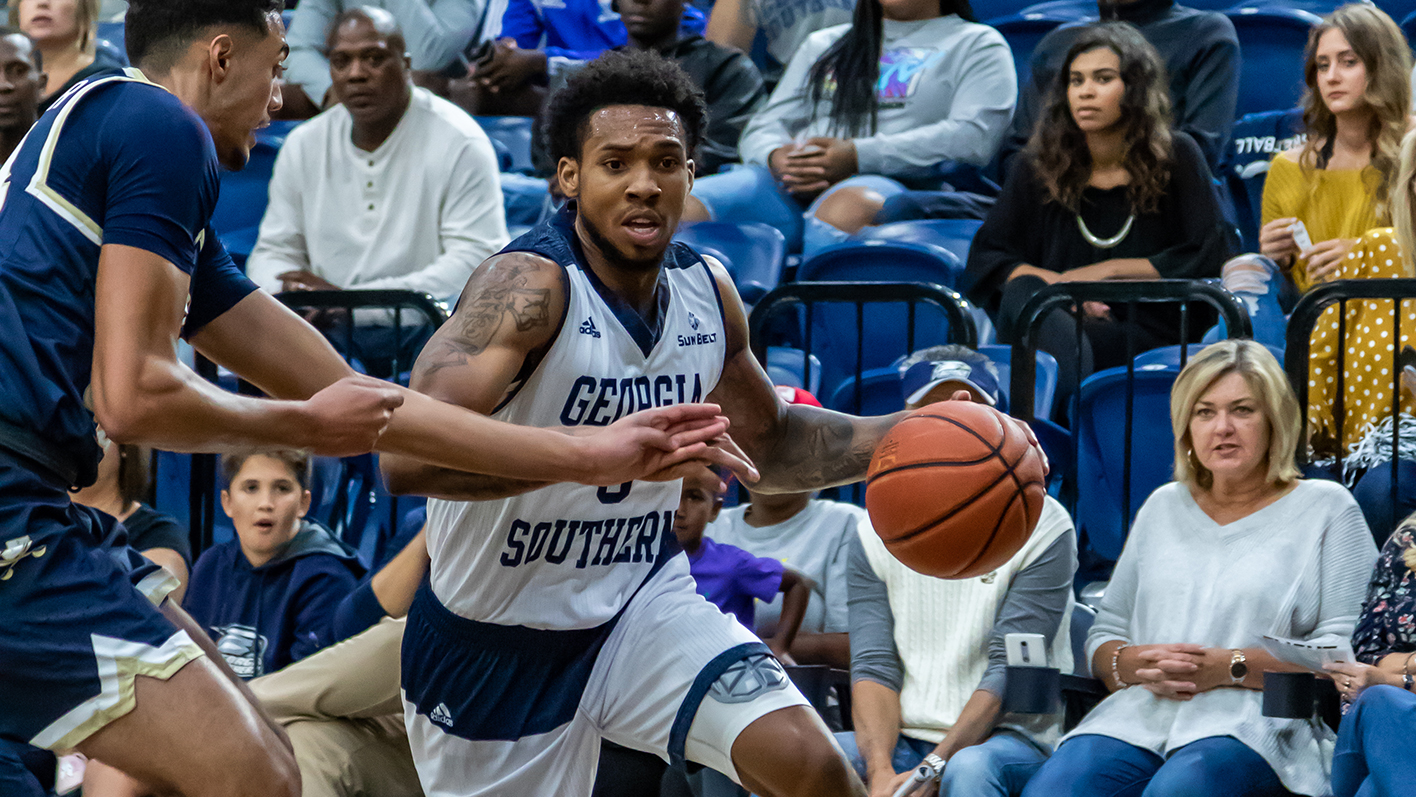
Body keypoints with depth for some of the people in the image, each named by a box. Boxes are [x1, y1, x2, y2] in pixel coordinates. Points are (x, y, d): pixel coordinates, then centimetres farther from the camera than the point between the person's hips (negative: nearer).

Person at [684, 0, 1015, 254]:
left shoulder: (978, 45, 16)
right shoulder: (823, 44, 31)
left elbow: (972, 137, -3)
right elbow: (766, 125, 23)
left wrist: (858, 156, -13)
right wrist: (776, 157, -5)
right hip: (787, 185, 4)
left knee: (845, 207, -42)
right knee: (679, 208, -26)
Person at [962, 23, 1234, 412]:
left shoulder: (1175, 157, 9)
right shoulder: (1040, 167, 15)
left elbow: (1212, 256, 3)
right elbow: (985, 258, 12)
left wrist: (1108, 271, -3)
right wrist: (1059, 285, -7)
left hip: (1145, 333, -2)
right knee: (1023, 292, -35)